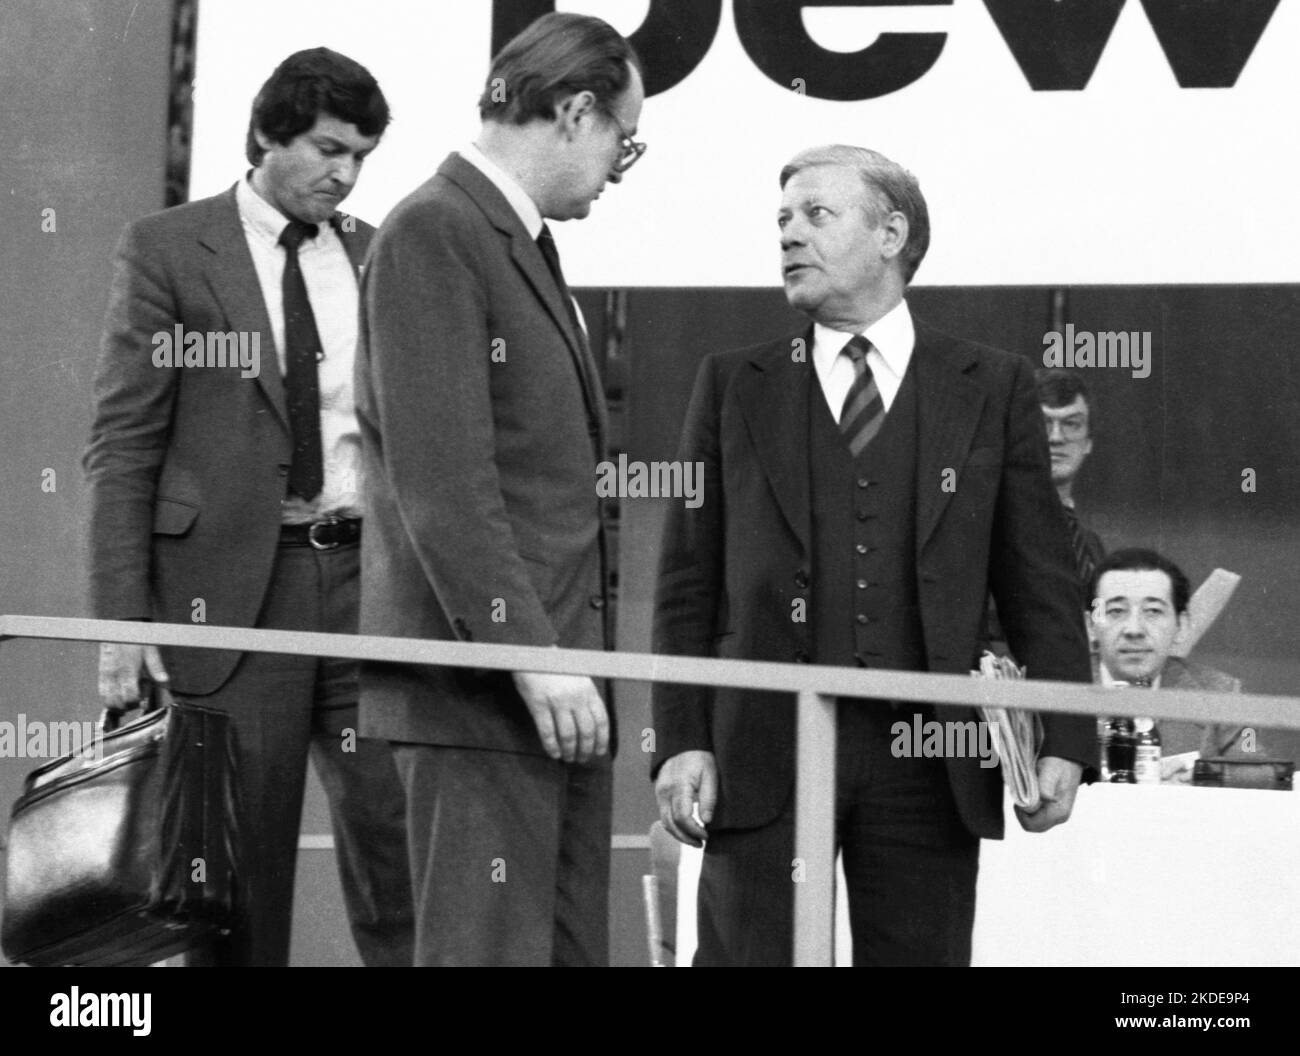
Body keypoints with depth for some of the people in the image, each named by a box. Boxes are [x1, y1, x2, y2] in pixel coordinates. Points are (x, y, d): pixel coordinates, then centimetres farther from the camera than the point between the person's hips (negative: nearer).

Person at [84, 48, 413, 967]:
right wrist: (123, 619, -9)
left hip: (369, 571, 3)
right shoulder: (168, 251, 0)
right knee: (240, 856, 2)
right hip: (232, 582, -3)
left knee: (398, 837, -3)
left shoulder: (380, 257, 12)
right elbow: (123, 445, -2)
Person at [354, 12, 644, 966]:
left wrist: (567, 652, 12)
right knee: (490, 943, -8)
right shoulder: (433, 234, -10)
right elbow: (439, 476, -18)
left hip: (552, 669, 9)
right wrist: (527, 649, -20)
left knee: (573, 945, 9)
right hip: (478, 678, -9)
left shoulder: (524, 242, 19)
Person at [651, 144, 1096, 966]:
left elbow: (1041, 584, 6)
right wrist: (681, 742, -2)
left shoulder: (993, 389, 8)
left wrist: (1066, 741, -3)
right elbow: (689, 584, 7)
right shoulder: (734, 386, 10)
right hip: (766, 750, 0)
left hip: (929, 760, 0)